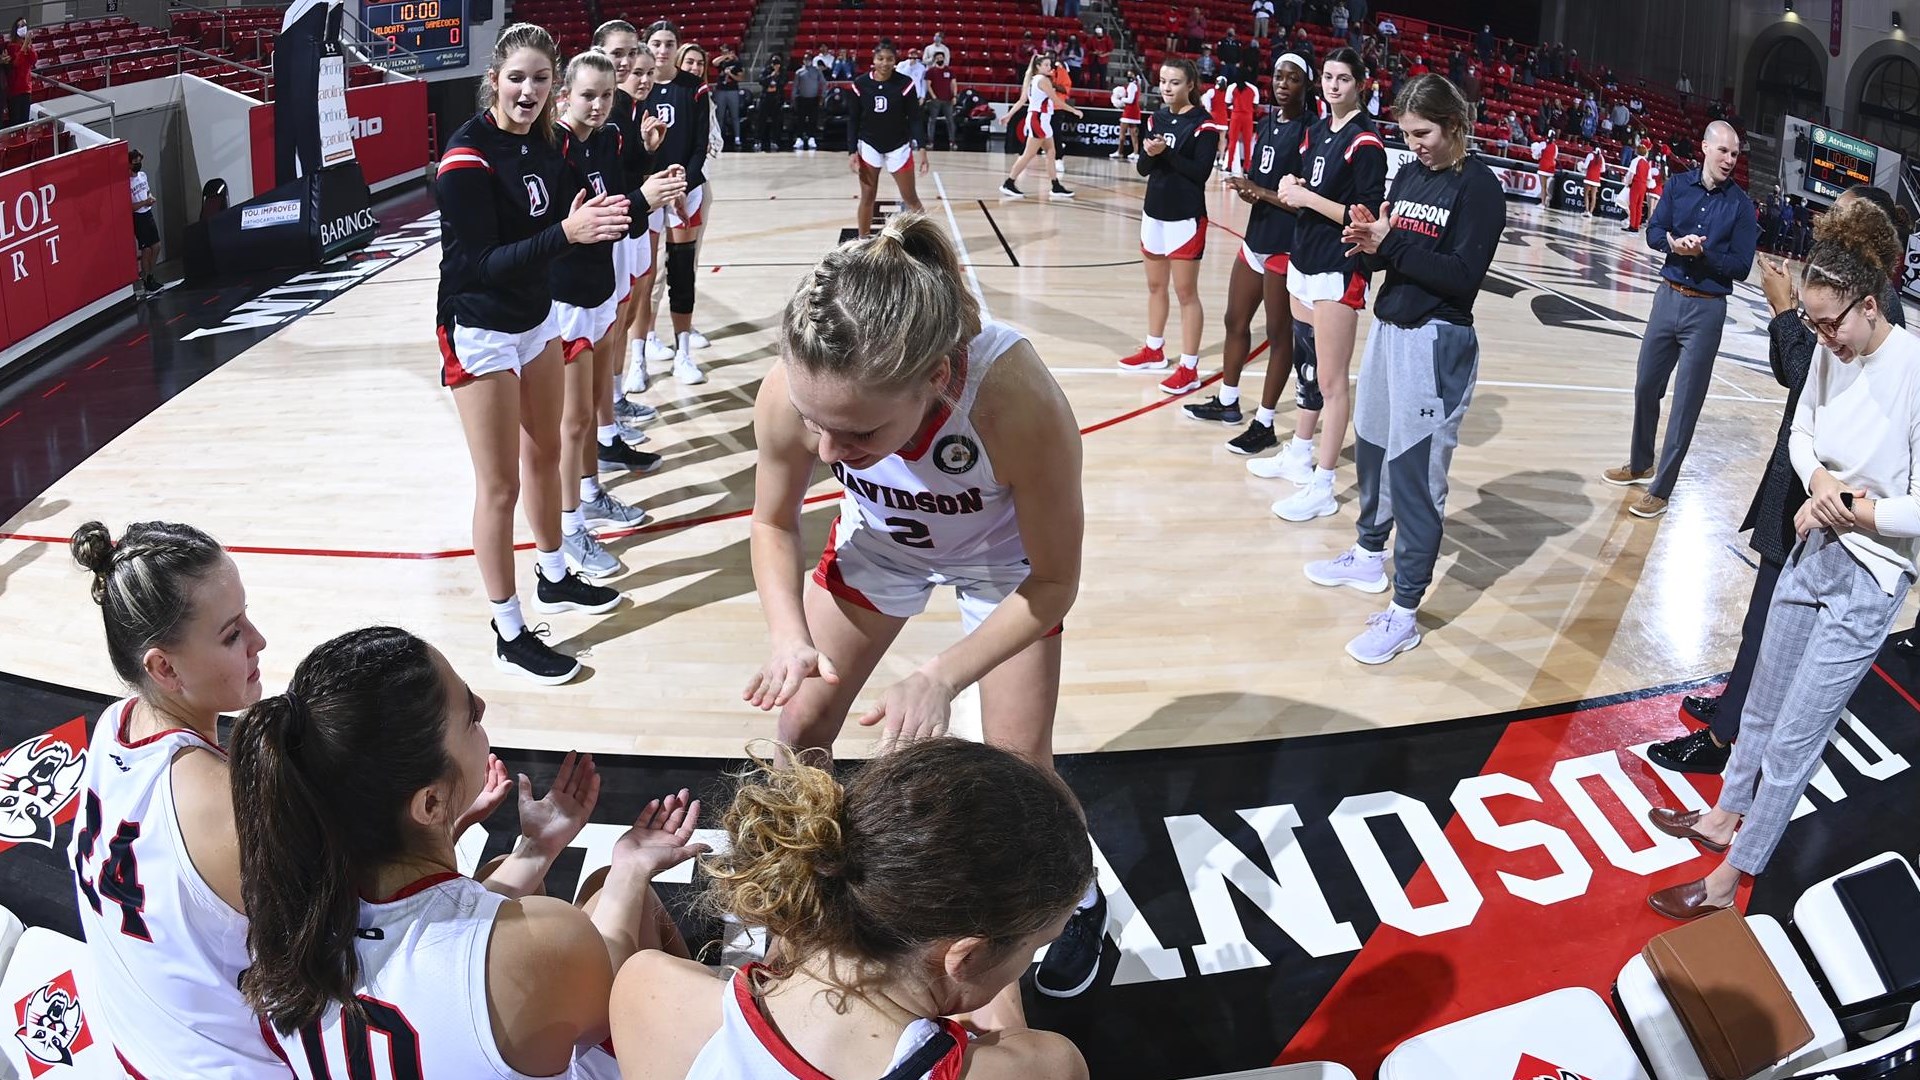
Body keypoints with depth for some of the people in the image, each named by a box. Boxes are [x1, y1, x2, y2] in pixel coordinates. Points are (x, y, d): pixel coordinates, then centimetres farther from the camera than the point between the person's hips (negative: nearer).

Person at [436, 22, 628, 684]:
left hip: (536, 320, 8)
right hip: (480, 336, -8)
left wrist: (602, 219, -15)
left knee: (545, 455, 21)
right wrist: (565, 233, -36)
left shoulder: (542, 143, -1)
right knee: (500, 487, 0)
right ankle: (509, 635, 12)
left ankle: (554, 579, 41)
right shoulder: (467, 158, -22)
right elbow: (476, 265, -27)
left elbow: (564, 219, 5)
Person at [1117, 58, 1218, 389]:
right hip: (1154, 212, 7)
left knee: (1186, 293, -3)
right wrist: (1149, 153, -15)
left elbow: (1201, 171, -18)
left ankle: (1189, 368, 1)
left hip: (1186, 217, -7)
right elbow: (1142, 168, 6)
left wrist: (1168, 152, -24)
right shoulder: (1156, 118, 8)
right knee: (1155, 287, 18)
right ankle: (1154, 351, 33)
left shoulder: (1203, 124, -11)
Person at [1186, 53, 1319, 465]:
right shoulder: (1267, 124, 10)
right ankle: (1227, 401, 34)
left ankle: (1265, 423, 8)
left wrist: (1262, 193, -20)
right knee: (1235, 321, 18)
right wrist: (1247, 190, -3)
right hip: (1255, 238, 8)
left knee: (1279, 334, 1)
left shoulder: (1309, 131, -14)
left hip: (1285, 247, -8)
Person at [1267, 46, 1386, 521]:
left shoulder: (1364, 142, -13)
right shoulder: (1319, 129, 11)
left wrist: (1308, 198, -17)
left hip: (1339, 269, -8)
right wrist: (1292, 187, 0)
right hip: (1304, 259, 8)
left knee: (1331, 380, -4)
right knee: (1307, 366, 17)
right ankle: (1302, 450, 31)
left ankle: (1322, 487, 1)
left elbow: (1368, 217, -18)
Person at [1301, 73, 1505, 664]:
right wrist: (1368, 242, -12)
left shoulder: (1478, 187, -11)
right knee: (1372, 446, 17)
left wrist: (1391, 244, -22)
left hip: (1437, 343, -7)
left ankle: (1404, 613, 2)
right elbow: (1390, 255, 11)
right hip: (1389, 327, 7)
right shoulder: (1410, 173, 10)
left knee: (1414, 470, -5)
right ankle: (1370, 556, 39)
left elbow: (1463, 276, -18)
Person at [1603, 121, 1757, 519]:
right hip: (1668, 297, 4)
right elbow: (1654, 232, 1)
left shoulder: (1740, 204, -8)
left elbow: (1740, 267, -10)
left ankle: (1661, 489, 6)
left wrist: (1701, 252, -23)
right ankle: (1640, 465, 34)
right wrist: (1674, 243, -19)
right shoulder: (1679, 184, 1)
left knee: (1686, 401, 0)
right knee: (1647, 385, 14)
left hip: (1707, 309, -4)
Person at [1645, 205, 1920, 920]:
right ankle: (1725, 817, 43)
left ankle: (1728, 879, 15)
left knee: (1794, 736, 2)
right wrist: (1822, 483, -9)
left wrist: (1858, 513, -21)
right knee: (1764, 703, 22)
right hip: (1813, 552, 7)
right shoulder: (1831, 352, -5)